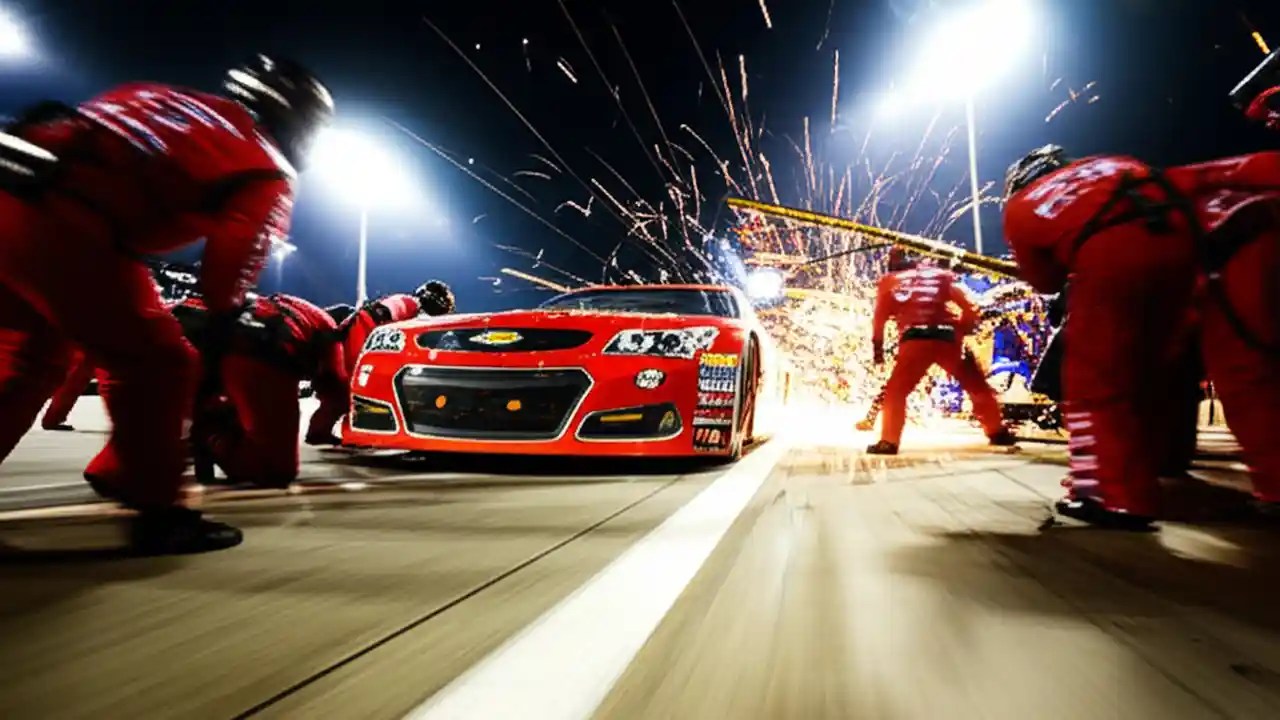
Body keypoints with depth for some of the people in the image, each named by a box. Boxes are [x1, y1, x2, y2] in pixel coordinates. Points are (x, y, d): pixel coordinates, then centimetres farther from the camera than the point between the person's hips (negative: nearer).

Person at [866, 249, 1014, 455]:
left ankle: (888, 442, -2)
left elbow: (879, 318, 14)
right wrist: (962, 332, 26)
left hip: (914, 341, -2)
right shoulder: (941, 275, 23)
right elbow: (969, 308, 16)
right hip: (947, 338, 3)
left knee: (895, 391, 8)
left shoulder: (889, 282, 19)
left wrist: (877, 347, 22)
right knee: (977, 386, 21)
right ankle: (998, 432, 28)